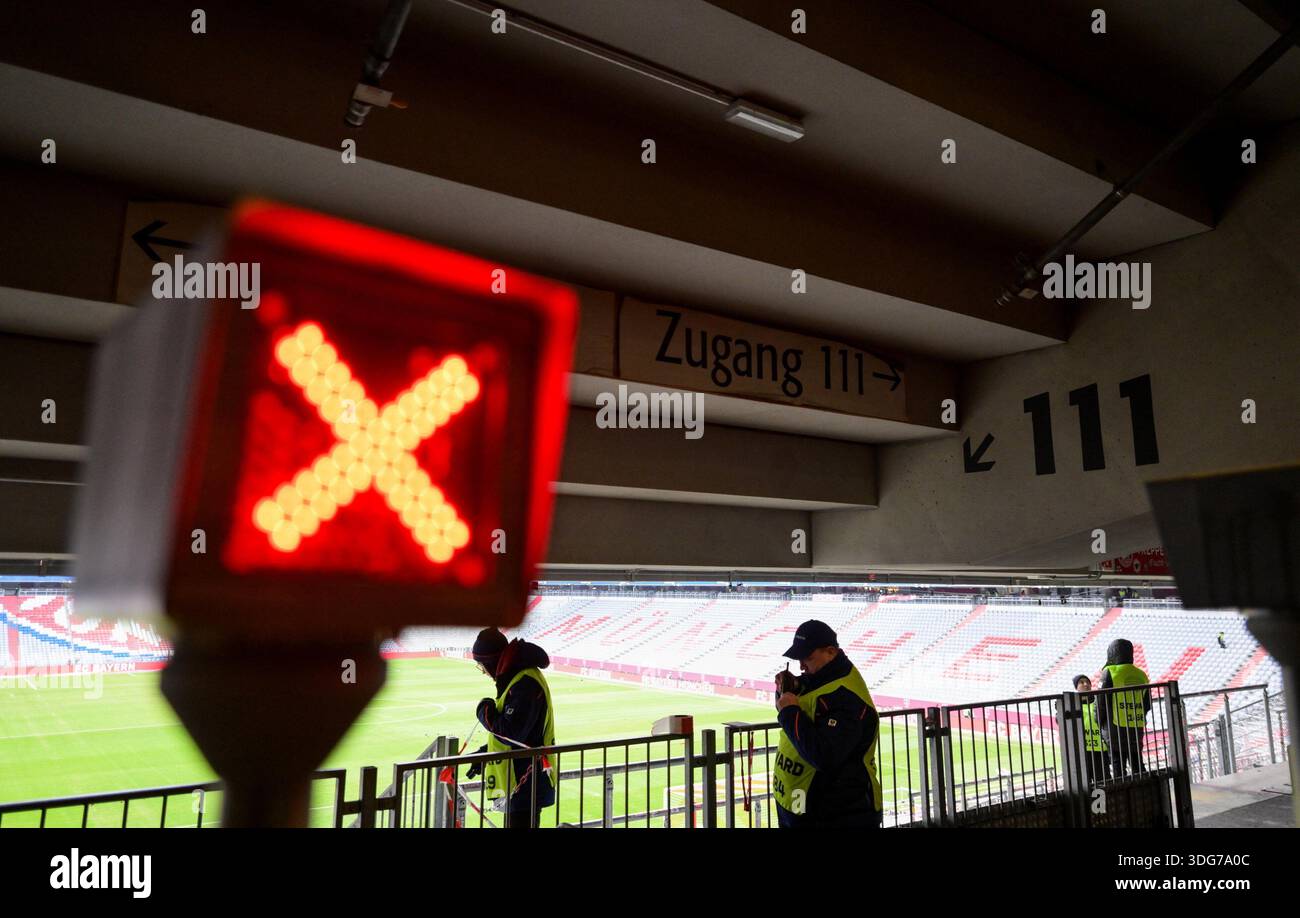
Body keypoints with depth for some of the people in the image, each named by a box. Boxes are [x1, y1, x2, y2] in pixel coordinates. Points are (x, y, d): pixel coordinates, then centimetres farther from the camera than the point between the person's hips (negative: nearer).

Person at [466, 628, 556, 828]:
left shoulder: (525, 685, -25)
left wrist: (485, 713, -13)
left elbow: (511, 733, -29)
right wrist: (485, 754, 17)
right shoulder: (517, 677, 9)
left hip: (527, 783, -11)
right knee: (512, 821, 22)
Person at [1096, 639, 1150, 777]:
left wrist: (1099, 721, 4)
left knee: (1118, 767, -1)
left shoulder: (1110, 673, -9)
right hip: (1138, 729, 5)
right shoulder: (1141, 675, 9)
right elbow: (1147, 704, 14)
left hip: (1116, 728, -5)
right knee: (1137, 765, 14)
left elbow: (1102, 701, -11)